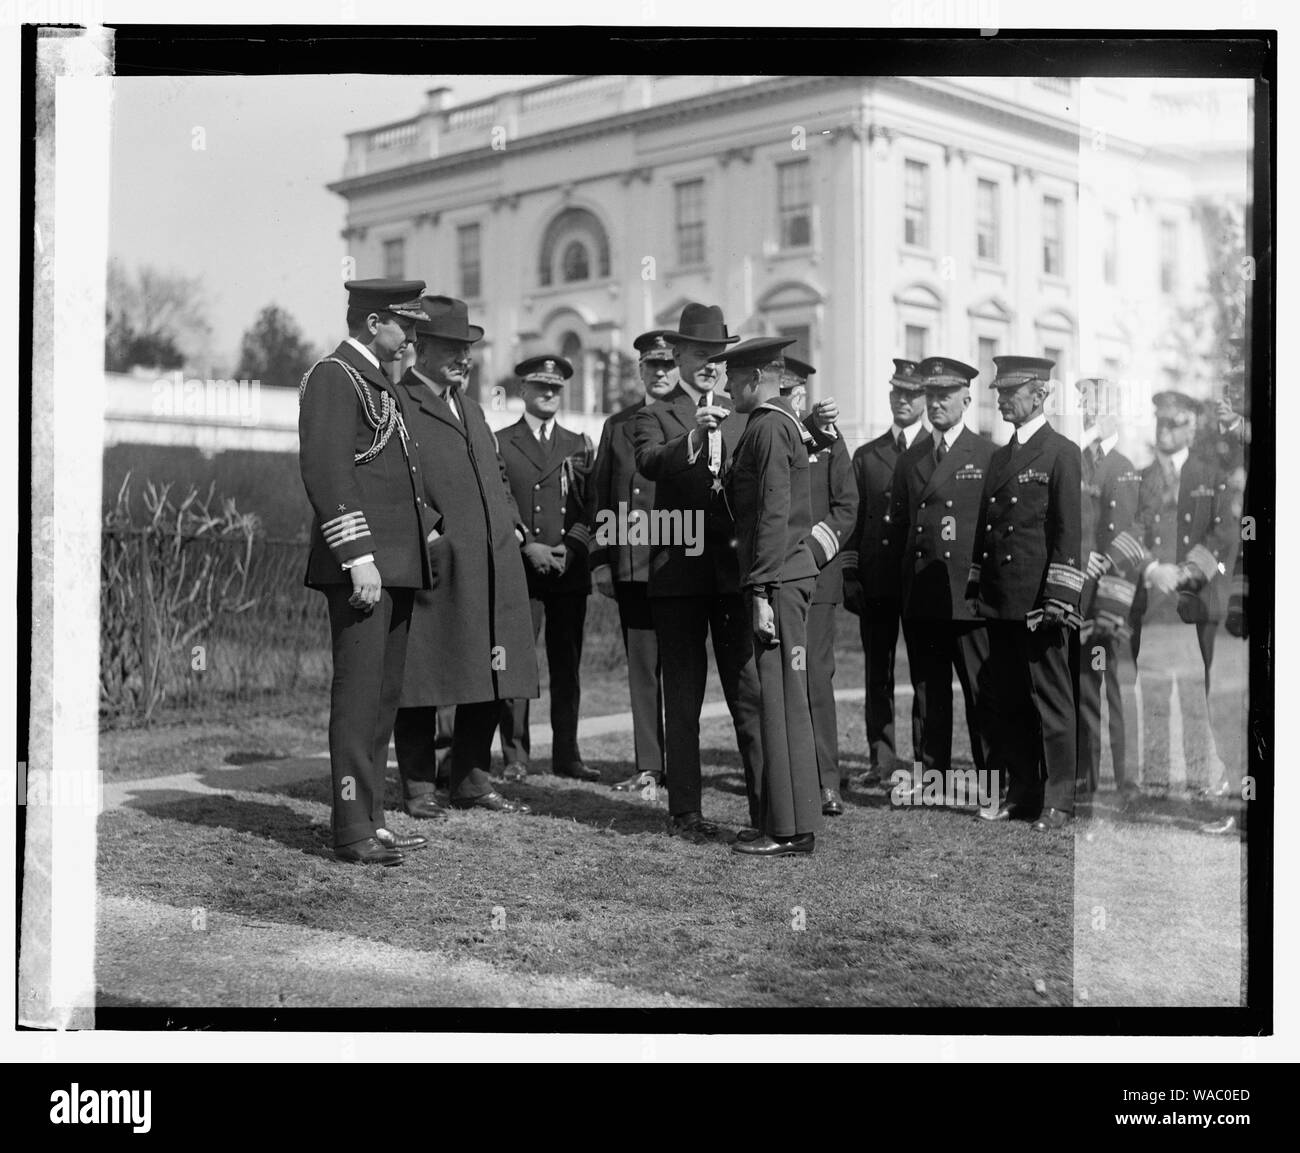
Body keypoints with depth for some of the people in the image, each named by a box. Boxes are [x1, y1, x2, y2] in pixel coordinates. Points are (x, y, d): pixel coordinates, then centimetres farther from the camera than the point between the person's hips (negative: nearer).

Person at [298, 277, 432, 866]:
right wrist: (359, 558, -22)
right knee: (358, 693, -8)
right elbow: (326, 471, -18)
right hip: (362, 563, -10)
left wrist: (423, 525, 19)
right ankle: (353, 832, -4)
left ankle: (370, 817, 18)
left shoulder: (377, 381, 22)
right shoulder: (333, 376, -9)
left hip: (395, 565, 10)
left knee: (384, 694, 11)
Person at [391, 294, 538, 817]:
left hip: (493, 565, 8)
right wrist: (424, 532, -19)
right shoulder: (396, 404, -4)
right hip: (434, 565, -8)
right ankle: (419, 787, 9)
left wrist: (513, 524, 16)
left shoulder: (470, 408, 24)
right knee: (424, 677, -1)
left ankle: (471, 780, 21)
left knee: (489, 678, 10)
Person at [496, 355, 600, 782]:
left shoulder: (579, 445, 16)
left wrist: (570, 548, -6)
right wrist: (529, 547, -11)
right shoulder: (500, 444, 7)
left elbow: (591, 506, 10)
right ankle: (515, 755, 0)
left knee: (567, 666, 4)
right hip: (518, 570, -3)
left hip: (570, 570, 3)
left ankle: (566, 755, 10)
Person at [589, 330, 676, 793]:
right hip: (630, 564, 4)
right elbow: (600, 495, 13)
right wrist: (600, 559, 6)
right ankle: (648, 766, 13)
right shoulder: (617, 425, 14)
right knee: (641, 667, 7)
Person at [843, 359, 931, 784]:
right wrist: (850, 577, 3)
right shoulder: (866, 455, 13)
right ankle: (881, 757, 13)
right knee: (877, 674, 6)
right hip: (875, 582, 3)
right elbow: (853, 520, 12)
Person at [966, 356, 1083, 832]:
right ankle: (1021, 793, 18)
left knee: (1052, 704, 0)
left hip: (1040, 603, -7)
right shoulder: (1000, 457, 17)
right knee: (1004, 702, 9)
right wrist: (977, 589, 15)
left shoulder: (1062, 454, -3)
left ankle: (1059, 801, 6)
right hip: (1000, 603, 7)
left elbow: (1068, 532, -9)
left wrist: (1058, 598, -15)